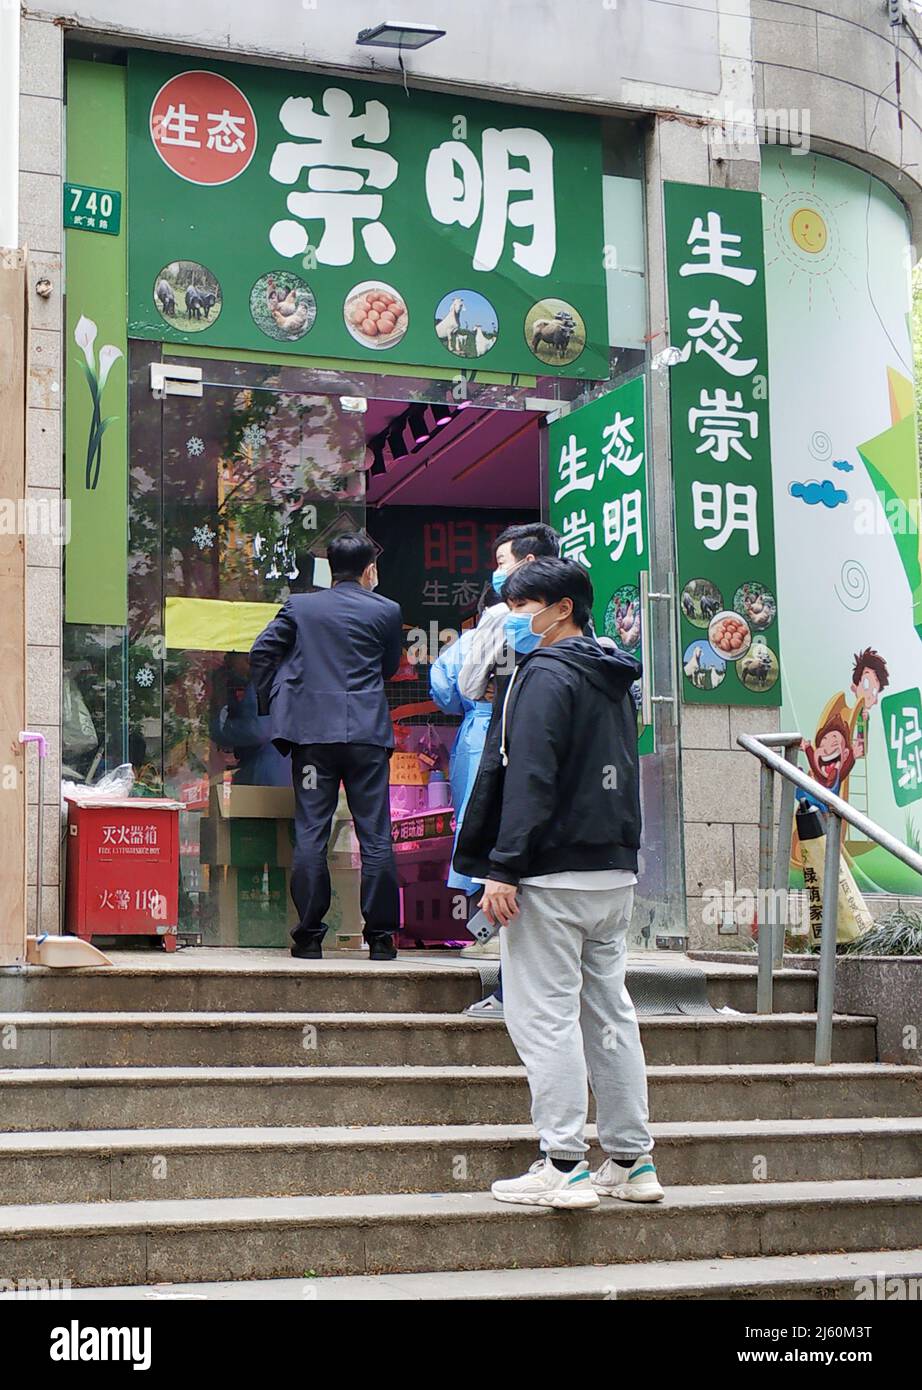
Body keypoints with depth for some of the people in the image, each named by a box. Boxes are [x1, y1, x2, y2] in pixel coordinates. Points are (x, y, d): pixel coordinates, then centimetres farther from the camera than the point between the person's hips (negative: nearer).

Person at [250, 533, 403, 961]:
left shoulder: (299, 605, 8)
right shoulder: (386, 611, 5)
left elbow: (262, 651, 4)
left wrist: (271, 704, 12)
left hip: (312, 732, 1)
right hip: (367, 733, -1)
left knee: (310, 834, 3)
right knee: (375, 836, 3)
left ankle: (309, 936, 3)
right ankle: (380, 936, 4)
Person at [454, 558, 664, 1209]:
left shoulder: (545, 674, -10)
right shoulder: (615, 681, 18)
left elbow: (529, 780, -18)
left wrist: (502, 868, -19)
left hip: (553, 873, -9)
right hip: (616, 873, 9)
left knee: (545, 1016, -5)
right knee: (611, 1014, 12)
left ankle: (563, 1166, -5)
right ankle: (632, 1161, 16)